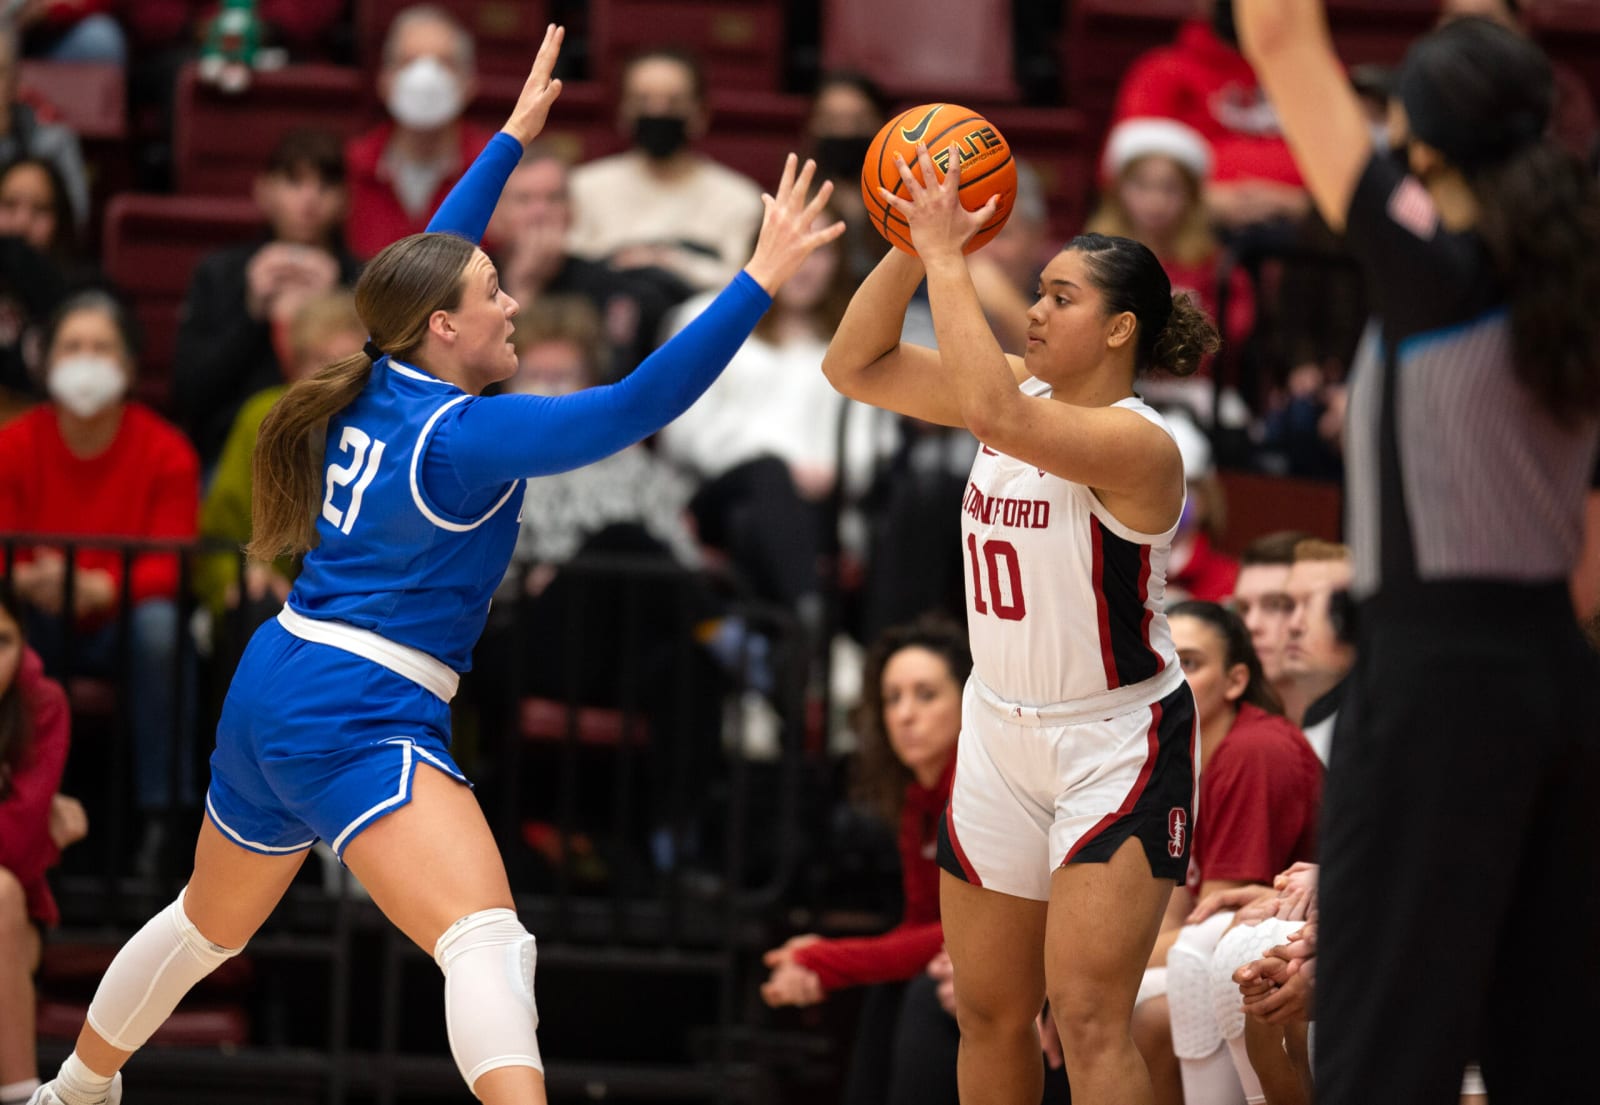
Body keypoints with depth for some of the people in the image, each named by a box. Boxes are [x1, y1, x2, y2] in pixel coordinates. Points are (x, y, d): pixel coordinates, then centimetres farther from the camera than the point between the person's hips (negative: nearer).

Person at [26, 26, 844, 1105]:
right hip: (362, 718, -10)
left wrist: (517, 133, 36)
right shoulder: (460, 436, -14)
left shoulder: (379, 384, 8)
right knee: (489, 943, -26)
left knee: (207, 926, 30)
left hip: (269, 691, 10)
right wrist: (761, 280, -25)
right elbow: (631, 409, -24)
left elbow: (434, 256, 27)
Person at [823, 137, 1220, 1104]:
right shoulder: (1022, 393, 2)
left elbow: (994, 413, -39)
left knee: (1087, 1018, -16)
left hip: (1118, 744, -8)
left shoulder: (1136, 443, -22)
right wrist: (912, 249, -12)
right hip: (1001, 734, 8)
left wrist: (948, 258, -32)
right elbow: (856, 366, 3)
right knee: (990, 1014, 12)